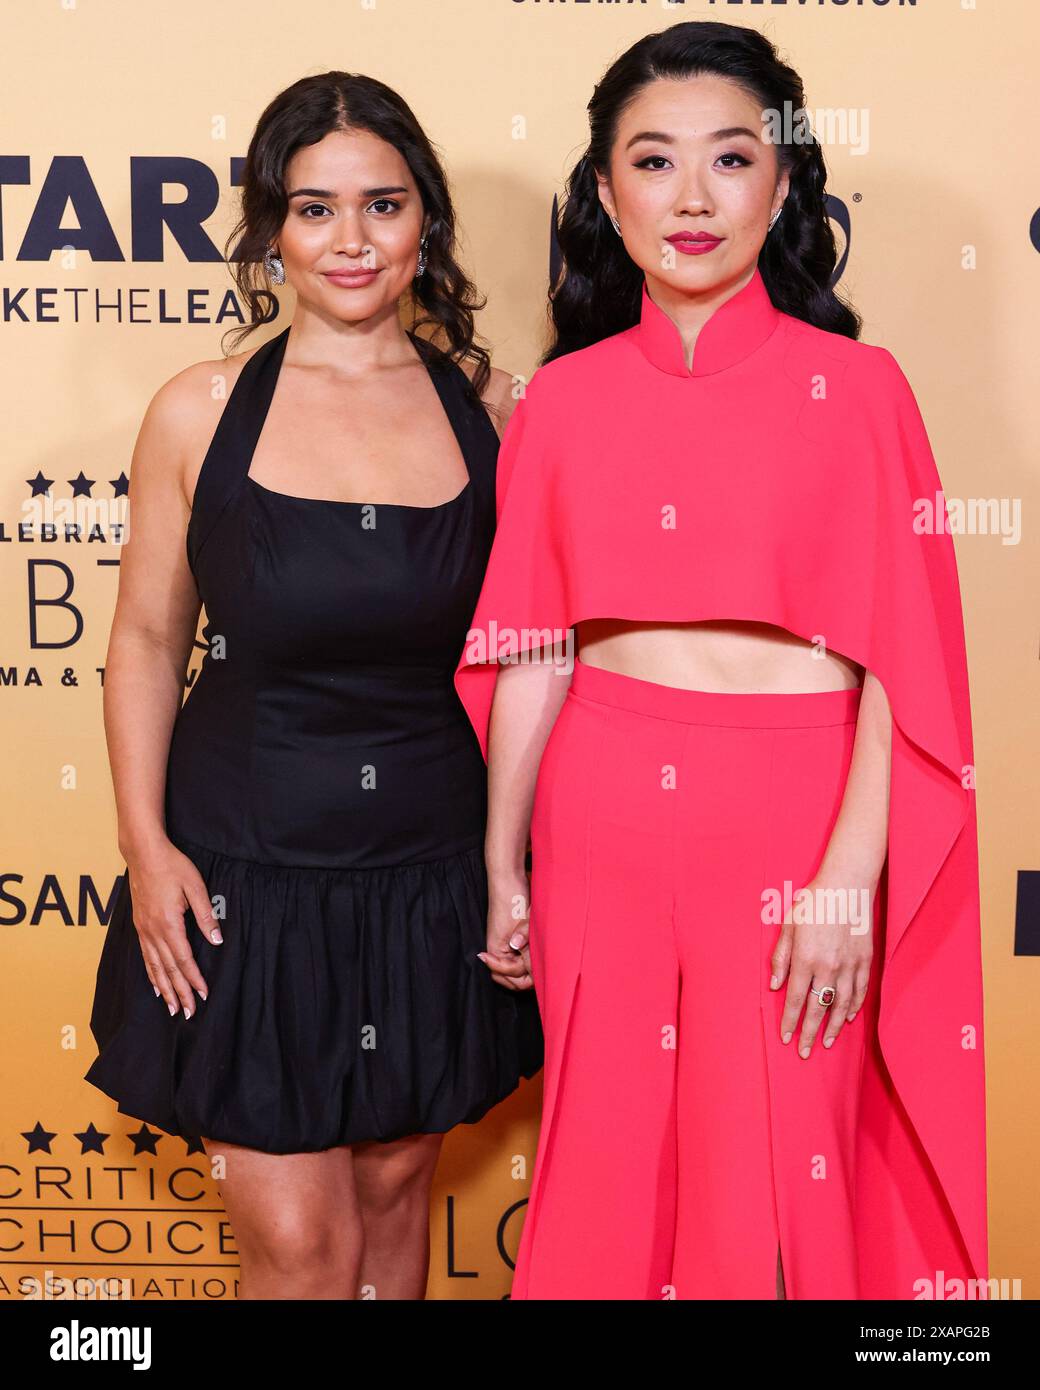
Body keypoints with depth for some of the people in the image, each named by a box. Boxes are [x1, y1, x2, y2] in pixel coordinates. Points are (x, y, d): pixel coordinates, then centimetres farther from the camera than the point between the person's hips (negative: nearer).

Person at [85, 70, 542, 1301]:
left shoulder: (489, 408, -1)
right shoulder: (203, 411, -6)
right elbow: (147, 637, 1)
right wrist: (145, 843, -6)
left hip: (432, 873, 2)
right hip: (246, 876, -2)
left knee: (393, 1189, 19)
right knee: (297, 1243, 3)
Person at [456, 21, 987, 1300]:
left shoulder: (855, 389, -3)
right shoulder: (563, 400, 4)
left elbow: (901, 662, -7)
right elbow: (529, 654, 6)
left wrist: (850, 875, -14)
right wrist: (504, 870, 8)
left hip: (792, 825, -2)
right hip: (603, 824, 3)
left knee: (778, 1180, 9)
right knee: (611, 1171, 14)